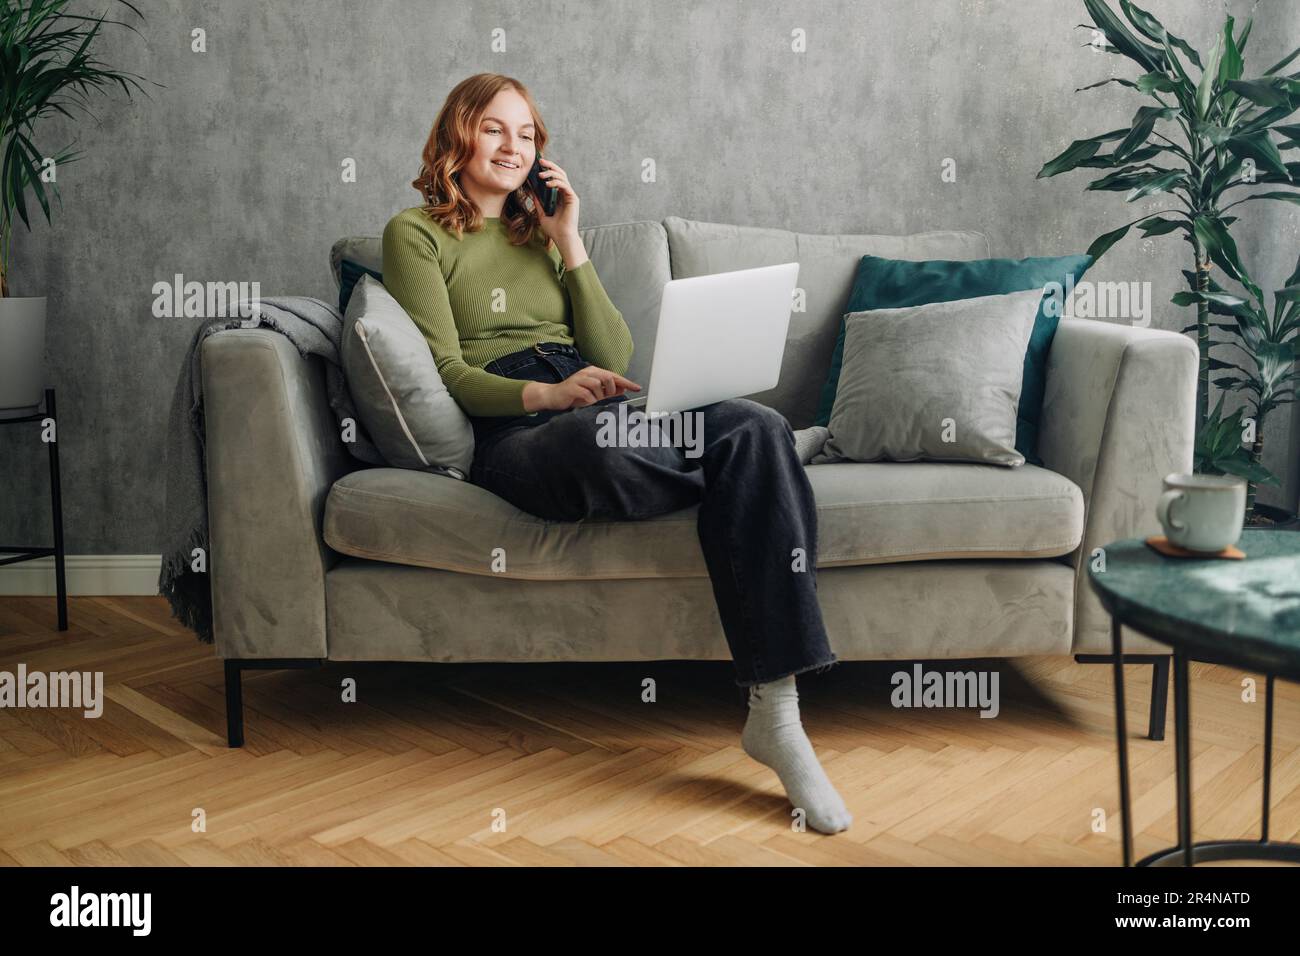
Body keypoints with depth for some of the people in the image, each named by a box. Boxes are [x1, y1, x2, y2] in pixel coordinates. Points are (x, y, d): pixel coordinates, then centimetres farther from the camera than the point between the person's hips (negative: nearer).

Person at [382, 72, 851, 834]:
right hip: (511, 428, -5)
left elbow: (615, 358, 17)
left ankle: (776, 712, -32)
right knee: (593, 438, -44)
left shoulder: (541, 231, 29)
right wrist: (547, 394, -20)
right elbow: (446, 372, -2)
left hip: (601, 403, 5)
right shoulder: (416, 233, 13)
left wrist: (570, 244, 10)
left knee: (757, 425, -27)